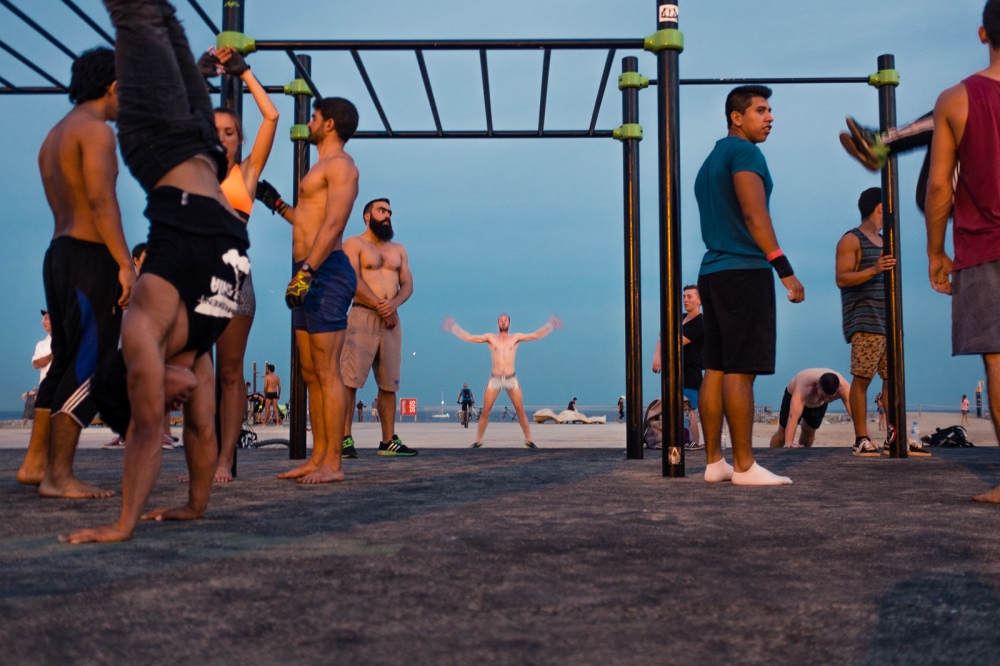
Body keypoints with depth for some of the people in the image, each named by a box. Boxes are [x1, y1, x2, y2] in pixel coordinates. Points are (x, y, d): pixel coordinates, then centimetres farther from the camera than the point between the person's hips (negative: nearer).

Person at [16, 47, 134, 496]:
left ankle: (36, 461, 21)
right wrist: (125, 264, -24)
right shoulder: (96, 129, -9)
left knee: (65, 361, 15)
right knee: (88, 366, -6)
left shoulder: (55, 134, 21)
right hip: (90, 257, -10)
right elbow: (101, 199, -21)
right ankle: (59, 476, -5)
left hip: (59, 254, 10)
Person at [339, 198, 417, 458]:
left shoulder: (399, 250, 22)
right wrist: (379, 306, -13)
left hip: (391, 319, 5)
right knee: (350, 380, -11)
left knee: (389, 384, 3)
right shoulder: (354, 244, 6)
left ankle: (388, 441, 6)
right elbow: (354, 279, -8)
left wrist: (393, 303, -10)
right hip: (362, 316, -5)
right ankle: (345, 439, -12)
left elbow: (407, 284, 11)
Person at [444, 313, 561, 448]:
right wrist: (453, 327, 0)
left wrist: (550, 325, -6)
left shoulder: (516, 337, 6)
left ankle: (529, 441, 7)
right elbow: (468, 338, 4)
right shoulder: (490, 337, 6)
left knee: (520, 411, -2)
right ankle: (478, 441, 6)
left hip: (511, 379, 0)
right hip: (495, 379, 0)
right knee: (485, 411, -3)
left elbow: (536, 335, 2)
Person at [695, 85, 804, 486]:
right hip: (744, 272, -9)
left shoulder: (710, 162, 23)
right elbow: (754, 215, -16)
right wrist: (786, 270, -18)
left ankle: (714, 462, 9)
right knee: (740, 371, -9)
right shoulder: (744, 152, -5)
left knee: (716, 369, 6)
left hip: (712, 272, 9)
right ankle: (744, 467, -7)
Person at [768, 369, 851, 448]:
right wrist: (788, 443, -64)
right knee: (783, 433, -2)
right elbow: (793, 416, -55)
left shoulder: (843, 387, -39)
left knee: (809, 431, 13)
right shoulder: (805, 385, -48)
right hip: (794, 397, -3)